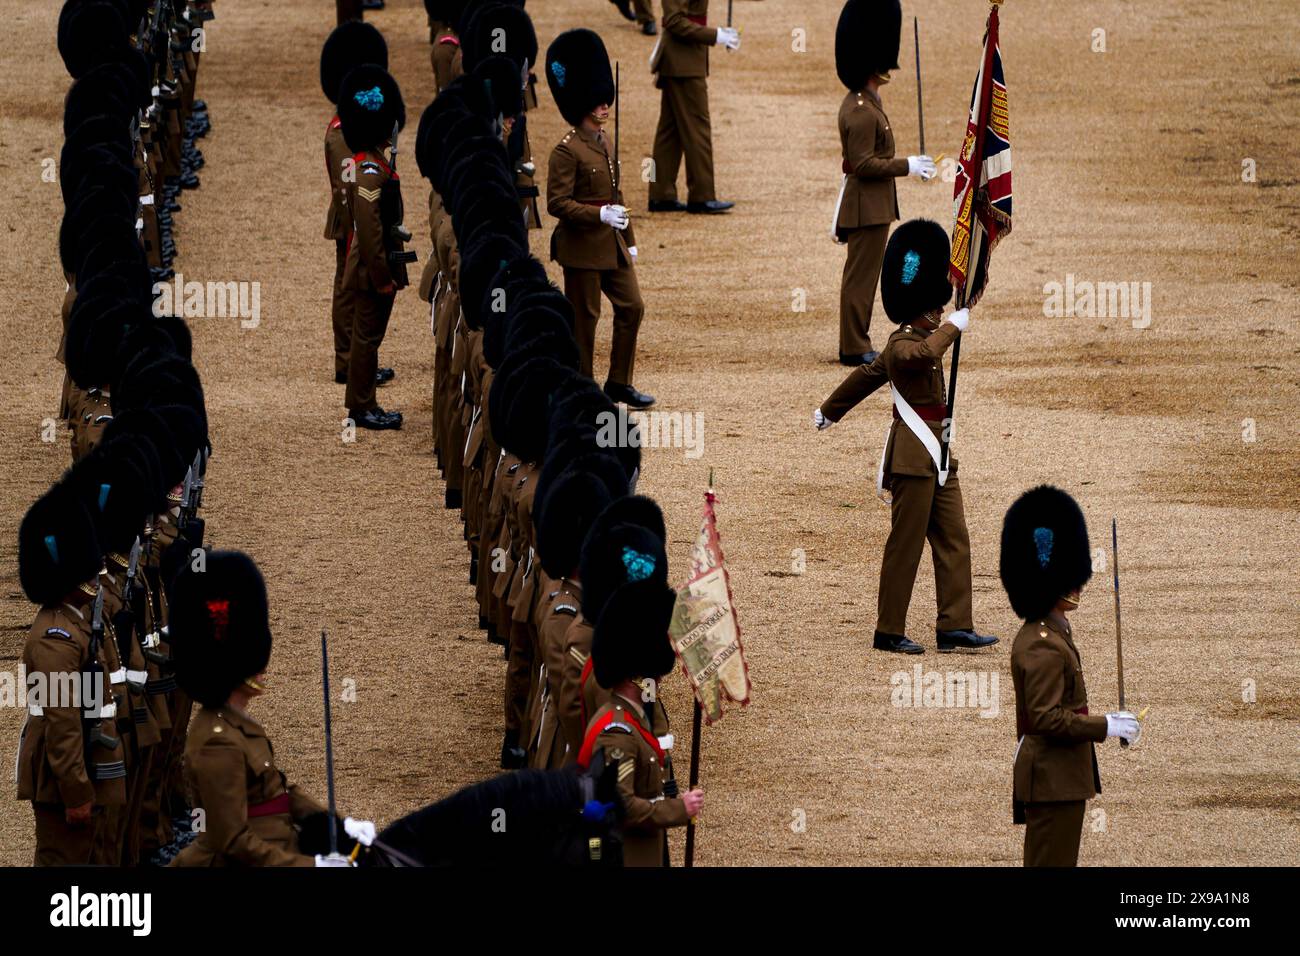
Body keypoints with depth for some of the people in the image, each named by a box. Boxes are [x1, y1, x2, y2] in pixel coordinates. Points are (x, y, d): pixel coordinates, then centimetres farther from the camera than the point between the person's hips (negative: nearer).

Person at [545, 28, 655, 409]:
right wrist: (600, 215, -25)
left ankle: (619, 384, 17)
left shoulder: (605, 144, 11)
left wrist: (629, 241, 18)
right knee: (584, 319, 0)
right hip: (583, 248, -8)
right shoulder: (567, 150, -15)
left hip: (612, 245, 8)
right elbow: (557, 203, -18)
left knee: (632, 307, 7)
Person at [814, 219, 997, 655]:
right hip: (913, 458, -10)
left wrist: (829, 411, 40)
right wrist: (954, 326, -27)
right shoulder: (903, 345, -15)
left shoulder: (913, 342, 15)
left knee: (954, 541, 6)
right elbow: (926, 355, -41)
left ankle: (955, 627, 5)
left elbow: (868, 374, 28)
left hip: (937, 456, 10)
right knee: (906, 544, -3)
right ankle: (889, 632, 3)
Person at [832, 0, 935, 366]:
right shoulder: (863, 113, -22)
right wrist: (906, 166, -18)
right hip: (868, 208, -10)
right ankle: (855, 349, 1)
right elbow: (863, 164, -24)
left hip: (868, 206, 10)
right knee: (861, 276, -4)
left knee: (861, 275, 14)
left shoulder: (859, 103, 11)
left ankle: (856, 345, 20)